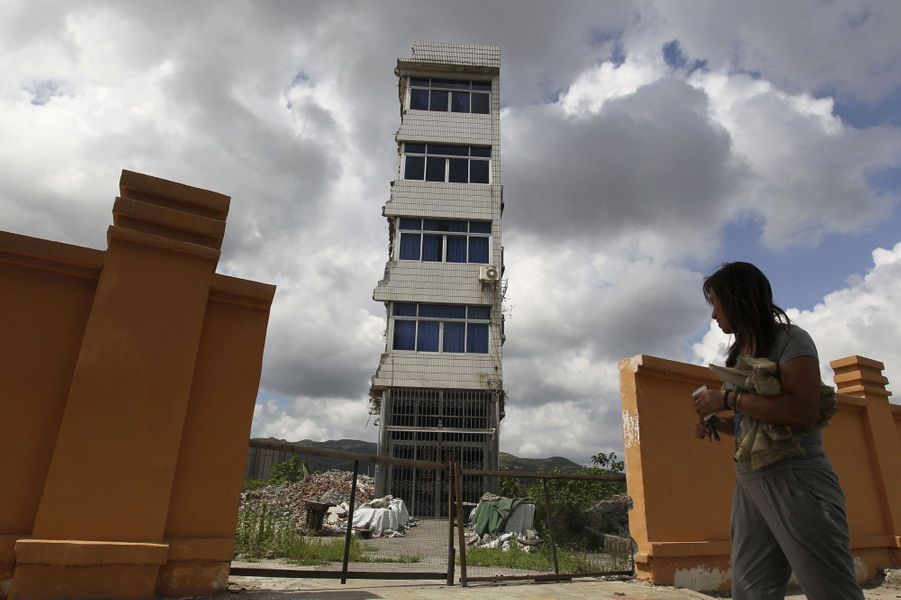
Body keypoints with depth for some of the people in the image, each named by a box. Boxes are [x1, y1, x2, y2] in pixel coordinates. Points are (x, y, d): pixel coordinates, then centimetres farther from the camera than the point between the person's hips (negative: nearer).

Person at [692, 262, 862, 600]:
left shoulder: (790, 339, -6)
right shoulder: (739, 353, 16)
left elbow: (804, 412, -22)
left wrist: (728, 399, -17)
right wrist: (716, 423, 4)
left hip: (796, 481, -8)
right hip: (749, 483, 8)